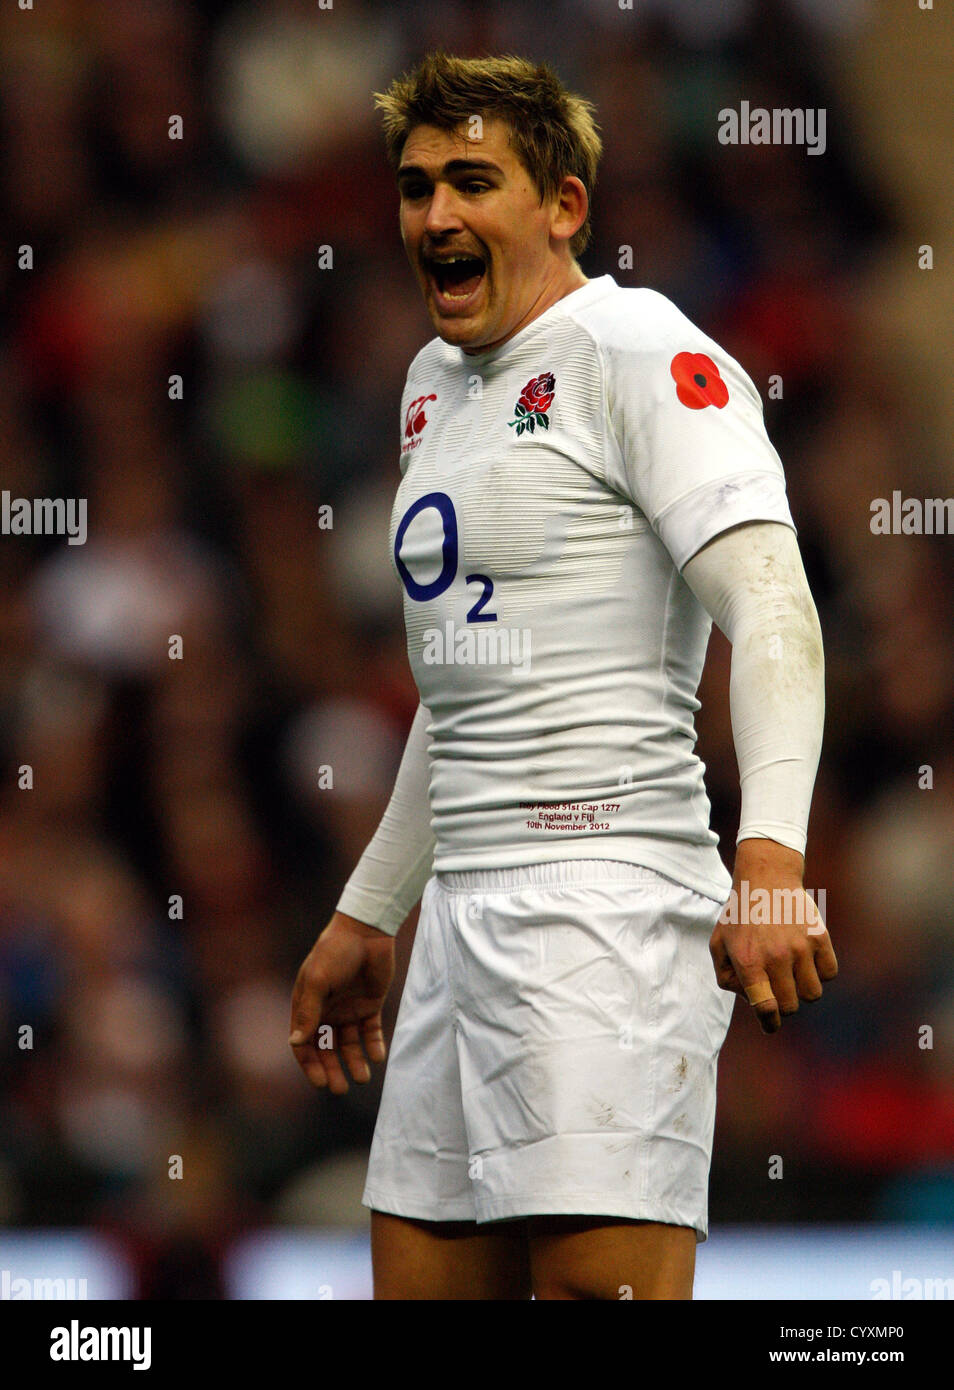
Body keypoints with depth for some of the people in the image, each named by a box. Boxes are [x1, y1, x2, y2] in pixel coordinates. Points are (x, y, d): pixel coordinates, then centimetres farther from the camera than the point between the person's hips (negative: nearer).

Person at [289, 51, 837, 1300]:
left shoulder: (637, 352, -7)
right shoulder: (437, 382, 21)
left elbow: (773, 610, -19)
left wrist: (771, 859, -32)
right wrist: (368, 917, 31)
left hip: (606, 904, -9)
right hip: (465, 914, 9)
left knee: (603, 1280, -17)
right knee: (421, 1287, 6)